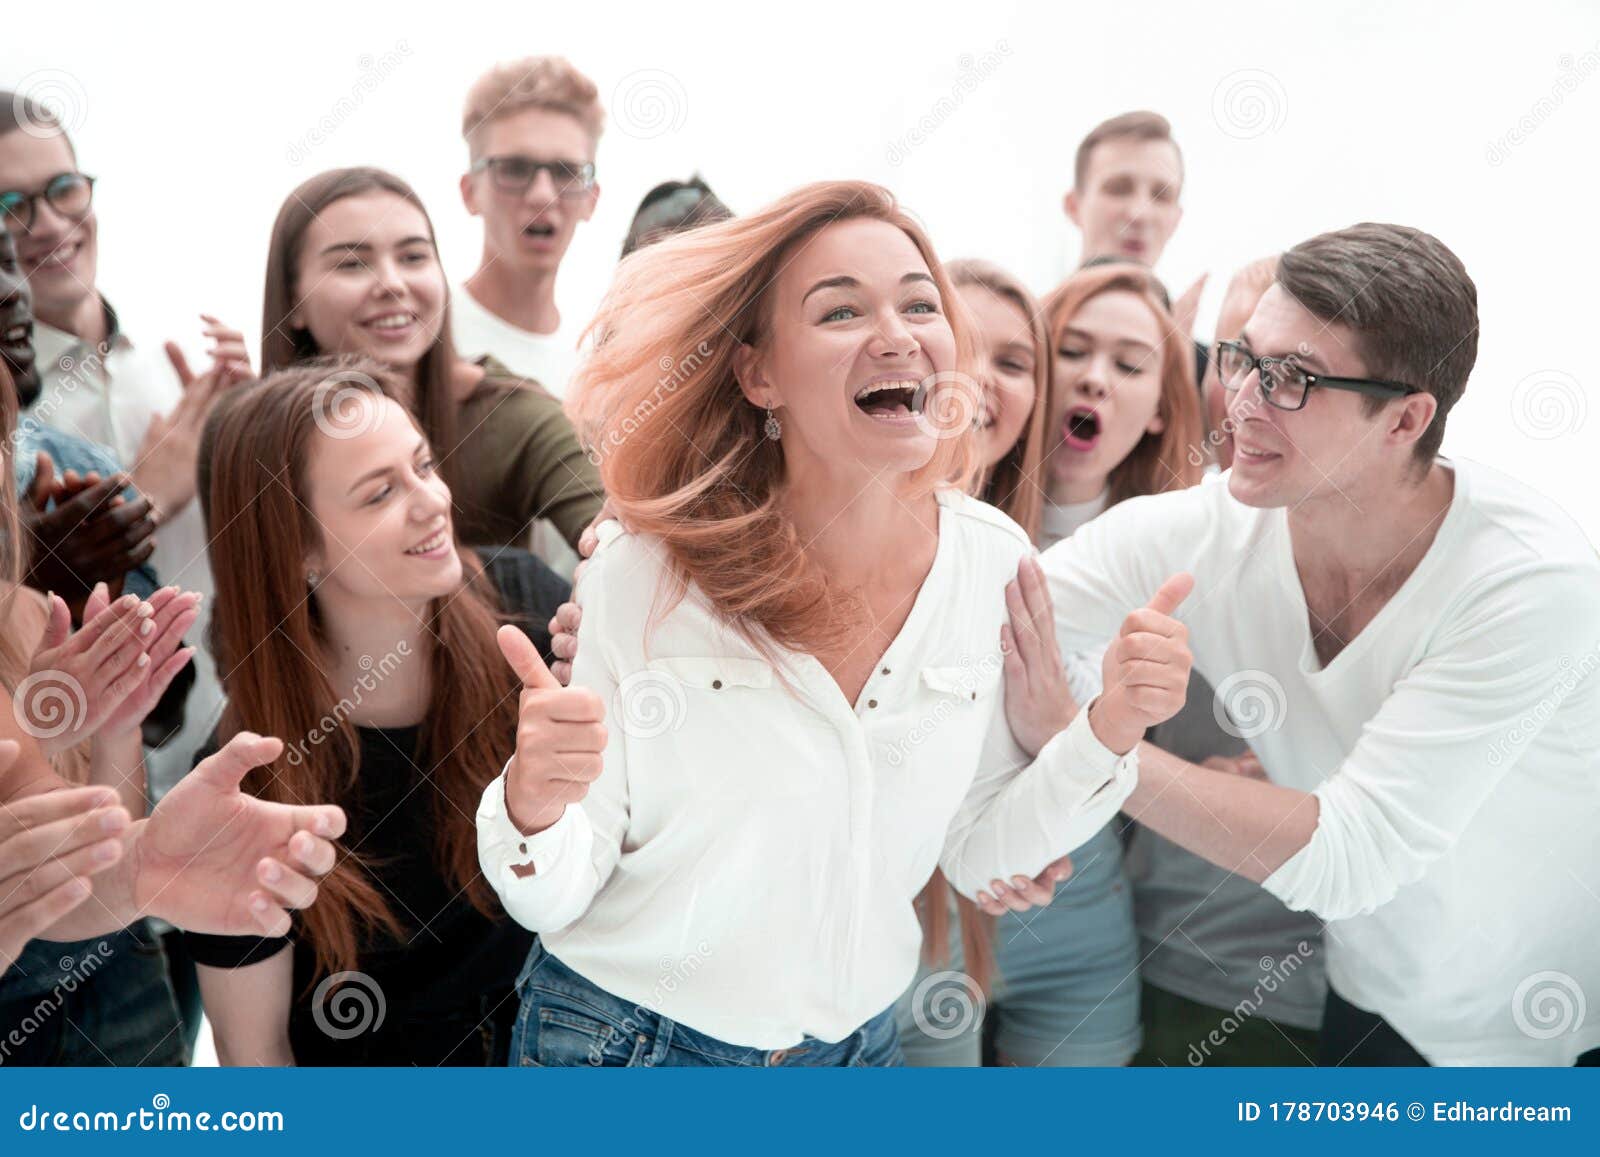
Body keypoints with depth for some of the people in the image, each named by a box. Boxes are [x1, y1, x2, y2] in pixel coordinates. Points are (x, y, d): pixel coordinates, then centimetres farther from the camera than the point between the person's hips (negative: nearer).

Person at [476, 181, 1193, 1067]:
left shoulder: (992, 559, -10)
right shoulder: (644, 566, -19)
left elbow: (981, 857, -1)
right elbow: (556, 894, -15)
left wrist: (1106, 732, -16)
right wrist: (534, 803, -35)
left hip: (854, 1044, 3)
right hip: (623, 1039, -3)